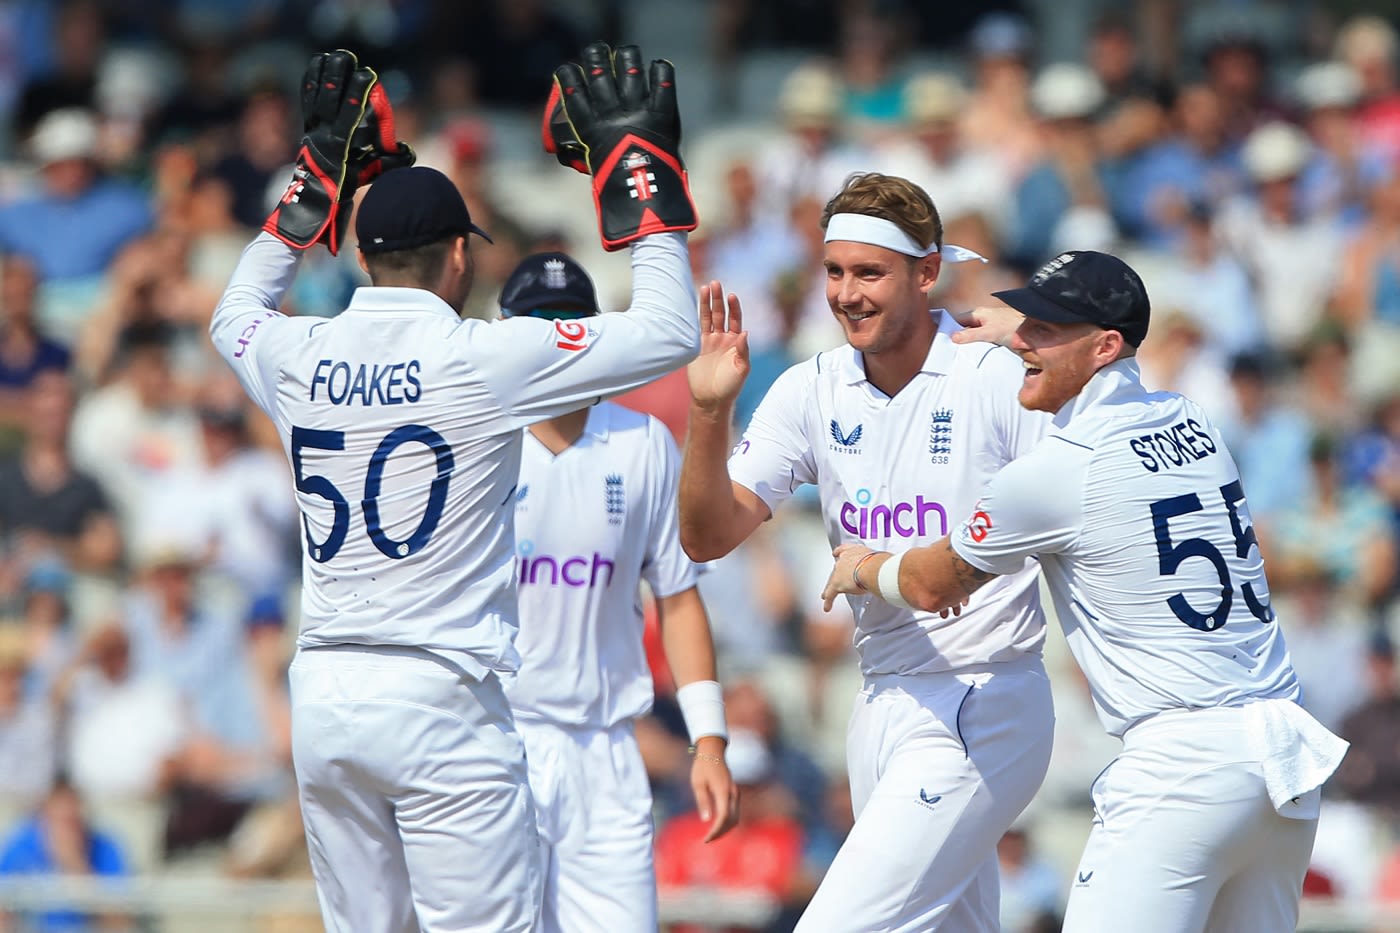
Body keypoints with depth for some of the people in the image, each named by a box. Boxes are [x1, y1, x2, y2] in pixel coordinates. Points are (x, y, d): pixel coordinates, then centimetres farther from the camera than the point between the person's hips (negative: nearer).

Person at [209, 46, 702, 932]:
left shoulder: (297, 357, 6)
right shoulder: (482, 358, -9)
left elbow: (235, 311, 32)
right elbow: (670, 332, -5)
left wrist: (319, 176, 33)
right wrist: (639, 174, 4)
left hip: (324, 694, 6)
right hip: (443, 694, -6)